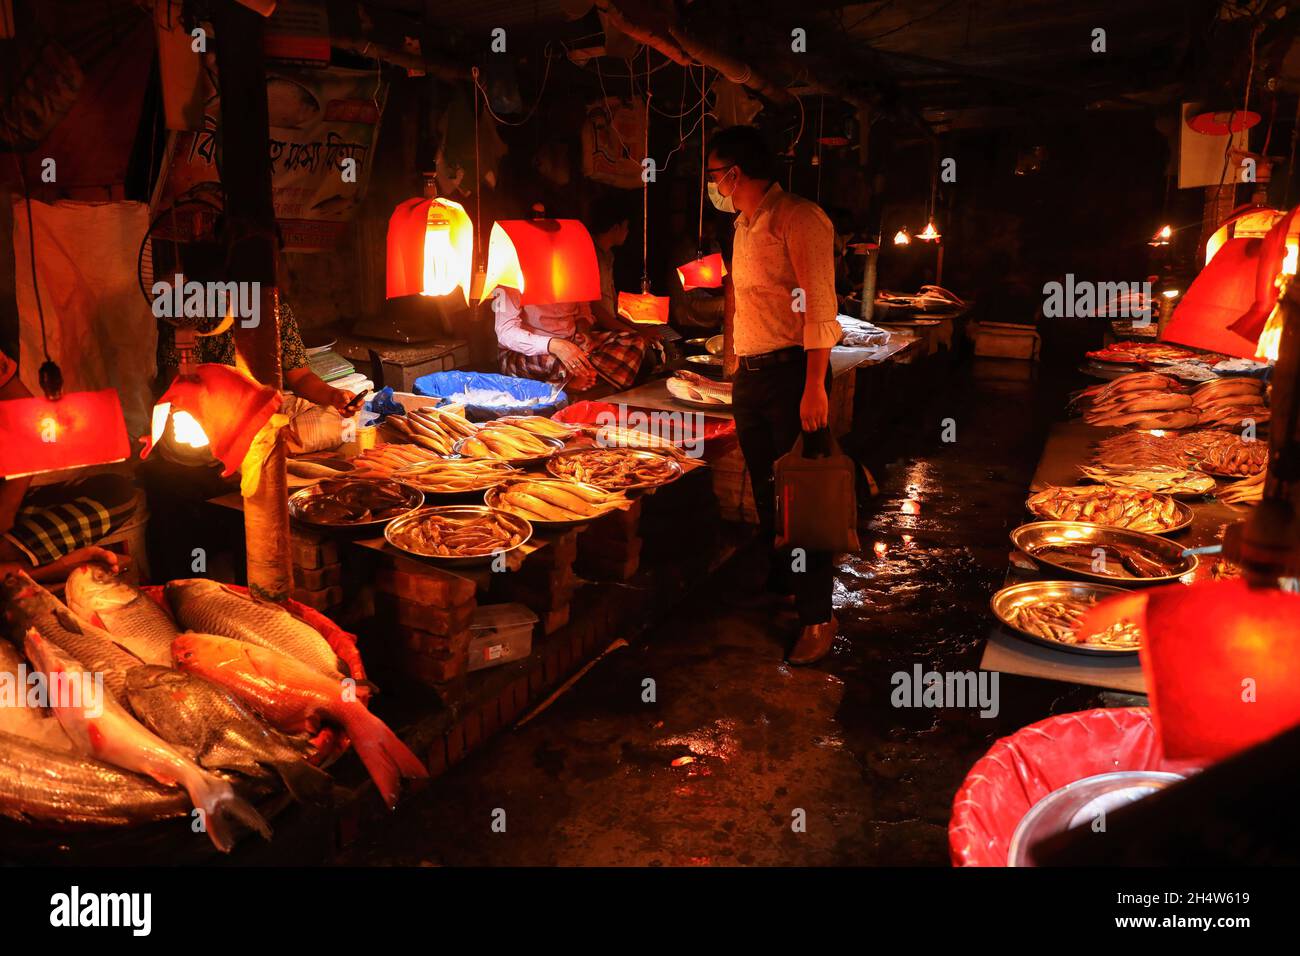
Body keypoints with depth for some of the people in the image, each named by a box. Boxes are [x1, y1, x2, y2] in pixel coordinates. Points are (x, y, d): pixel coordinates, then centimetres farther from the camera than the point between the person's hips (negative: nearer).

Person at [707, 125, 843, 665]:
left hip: (793, 371, -8)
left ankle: (818, 616, 4)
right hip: (750, 374, 9)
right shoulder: (744, 226, 16)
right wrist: (739, 364, 18)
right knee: (766, 491, 15)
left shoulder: (797, 219, -11)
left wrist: (814, 387, -23)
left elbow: (820, 308, -17)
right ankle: (779, 585, 30)